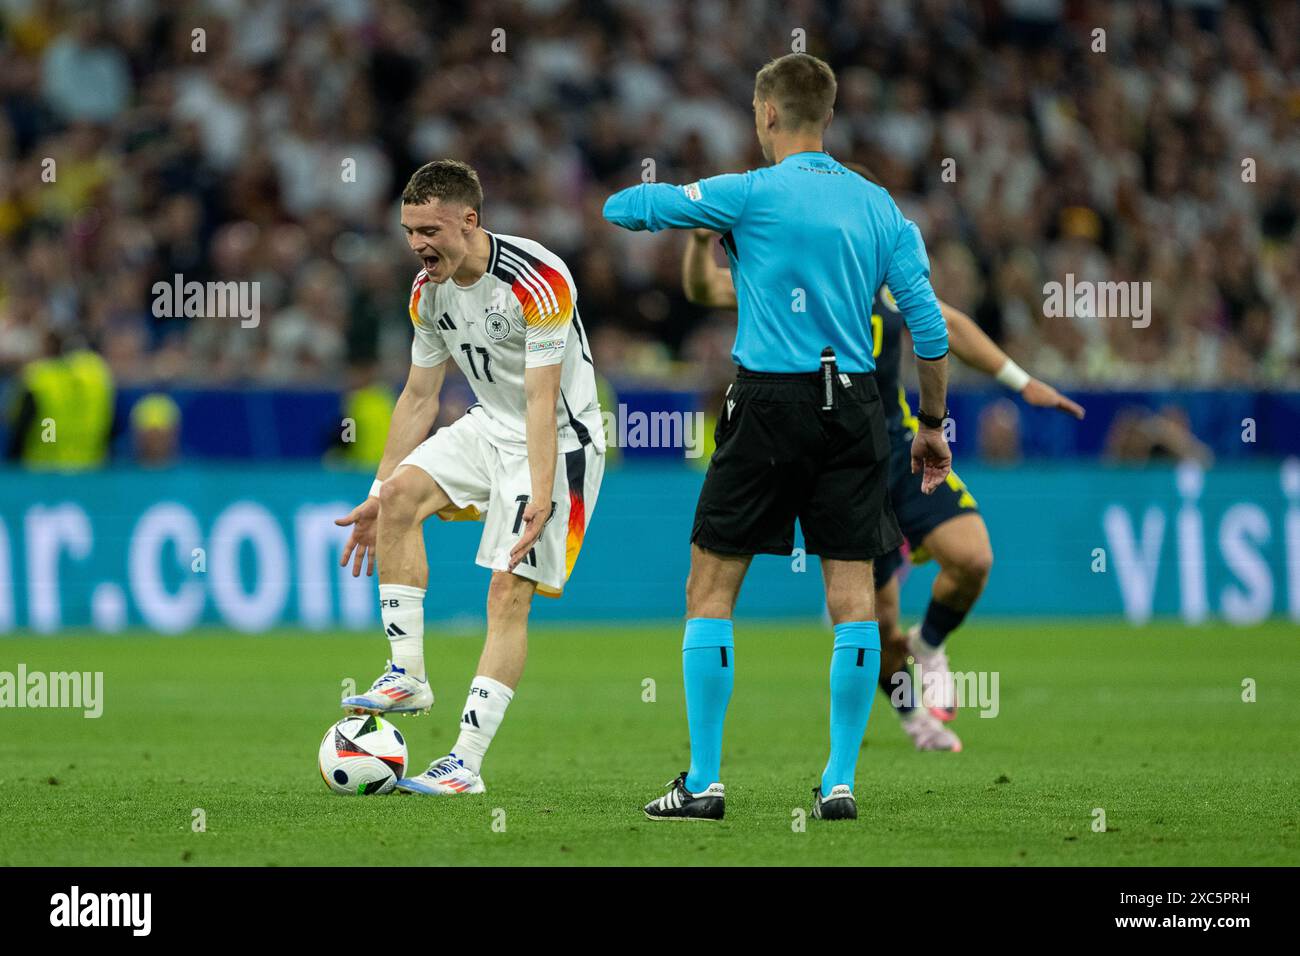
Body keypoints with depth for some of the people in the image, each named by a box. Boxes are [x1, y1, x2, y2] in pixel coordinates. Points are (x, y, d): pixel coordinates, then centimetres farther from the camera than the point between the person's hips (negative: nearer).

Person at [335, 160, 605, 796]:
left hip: (560, 440, -7)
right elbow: (418, 397, 10)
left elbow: (541, 401, -27)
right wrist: (377, 496, 9)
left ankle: (467, 762, -14)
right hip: (488, 428, 7)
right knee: (401, 495, -18)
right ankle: (408, 676, -12)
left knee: (509, 591, -14)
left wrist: (540, 499, -34)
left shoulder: (539, 281, -24)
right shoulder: (429, 291, 0)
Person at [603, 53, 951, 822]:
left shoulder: (753, 194, -5)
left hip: (768, 404, -4)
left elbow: (622, 209, -1)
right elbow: (931, 330, 7)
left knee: (711, 589, 4)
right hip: (853, 408, 4)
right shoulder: (879, 206, 8)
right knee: (853, 594, 5)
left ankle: (705, 783, 2)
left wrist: (680, 207, 21)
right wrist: (933, 426, 18)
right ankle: (841, 782, 4)